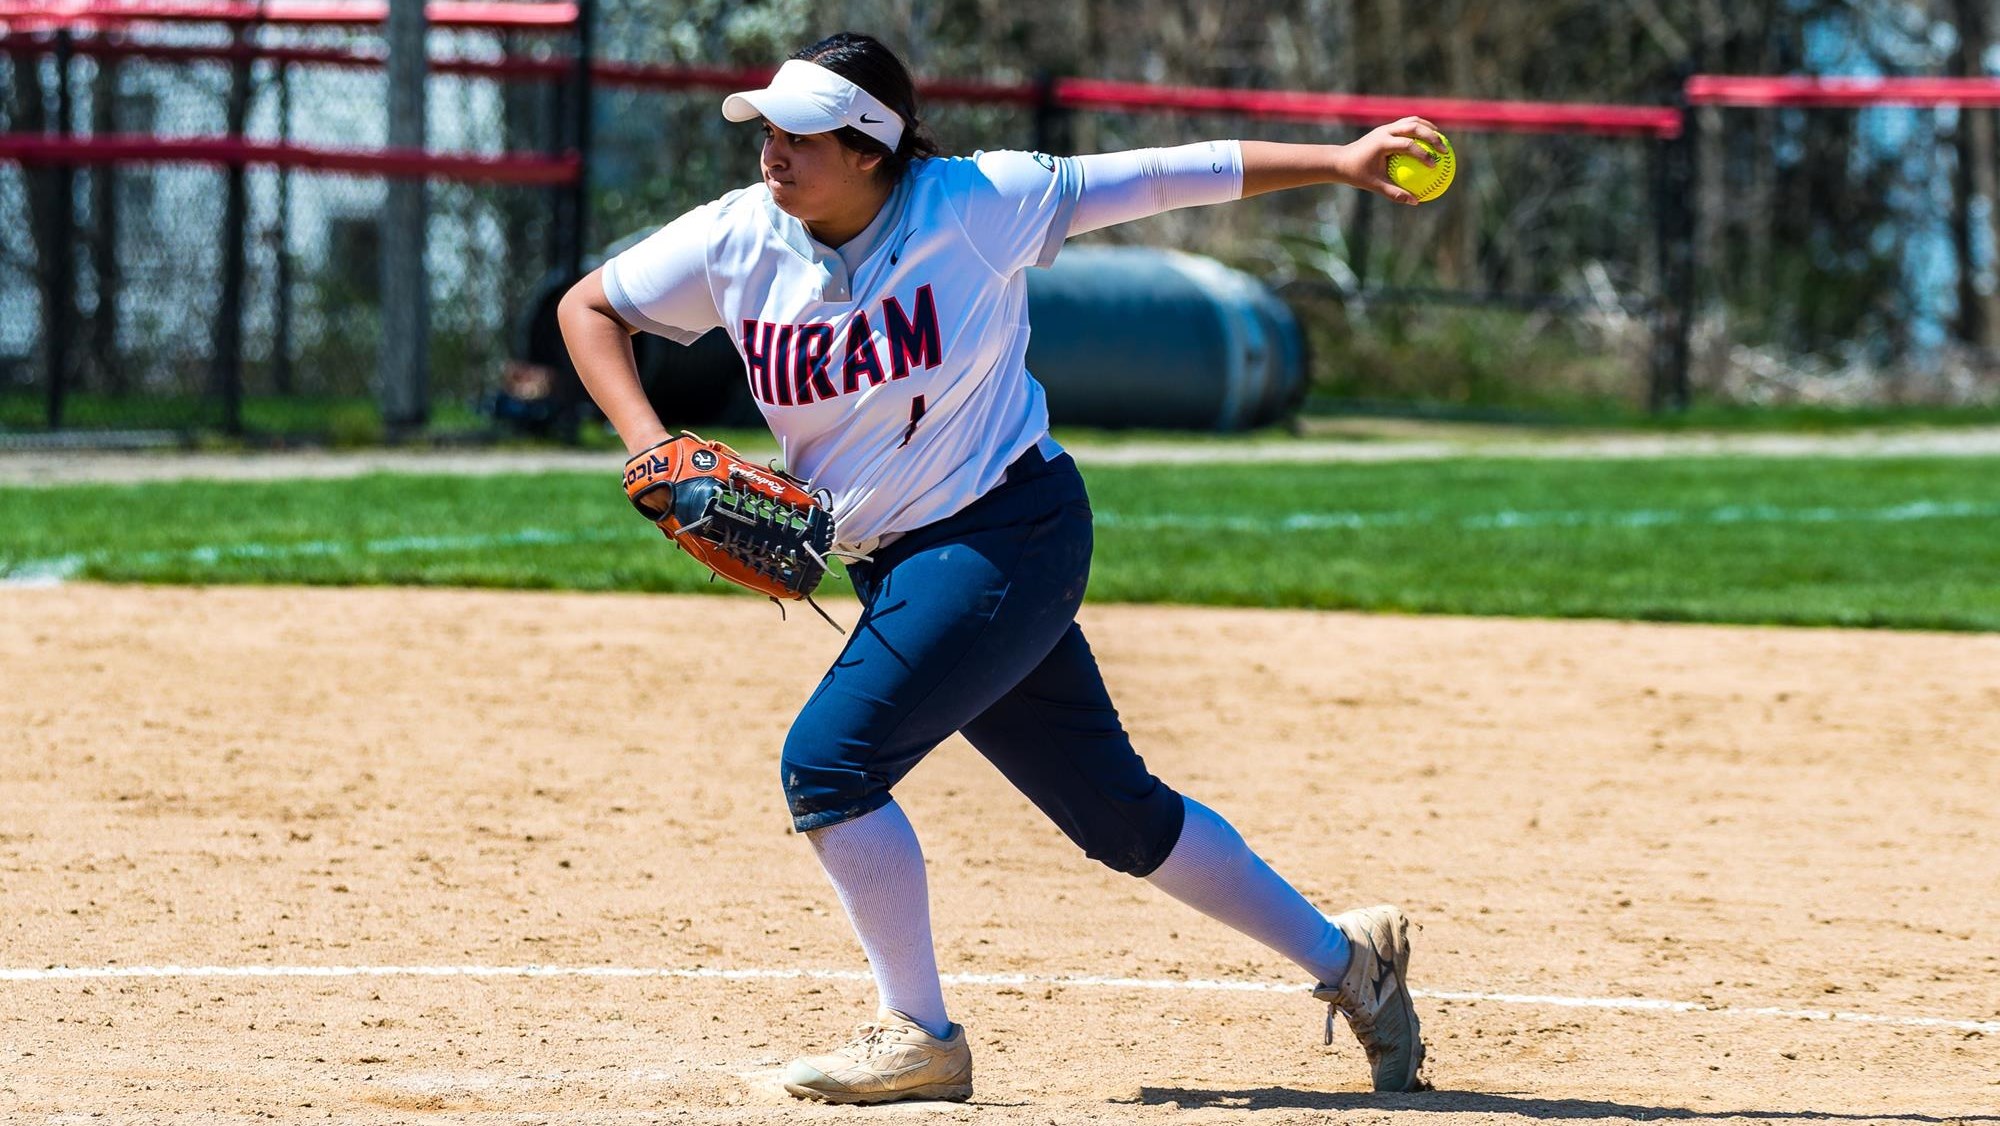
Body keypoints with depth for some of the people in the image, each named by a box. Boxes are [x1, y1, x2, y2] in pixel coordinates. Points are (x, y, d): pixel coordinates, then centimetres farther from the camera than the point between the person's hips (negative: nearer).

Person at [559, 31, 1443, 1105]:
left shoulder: (971, 205, -15)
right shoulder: (738, 240, -4)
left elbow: (1154, 178, -11)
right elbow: (589, 307, 8)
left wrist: (1336, 163, -14)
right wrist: (650, 446, -7)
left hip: (1008, 534, -6)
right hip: (896, 568, 6)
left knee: (827, 762, -18)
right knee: (1116, 811, 12)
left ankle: (918, 1036, -2)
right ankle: (1344, 957, 26)